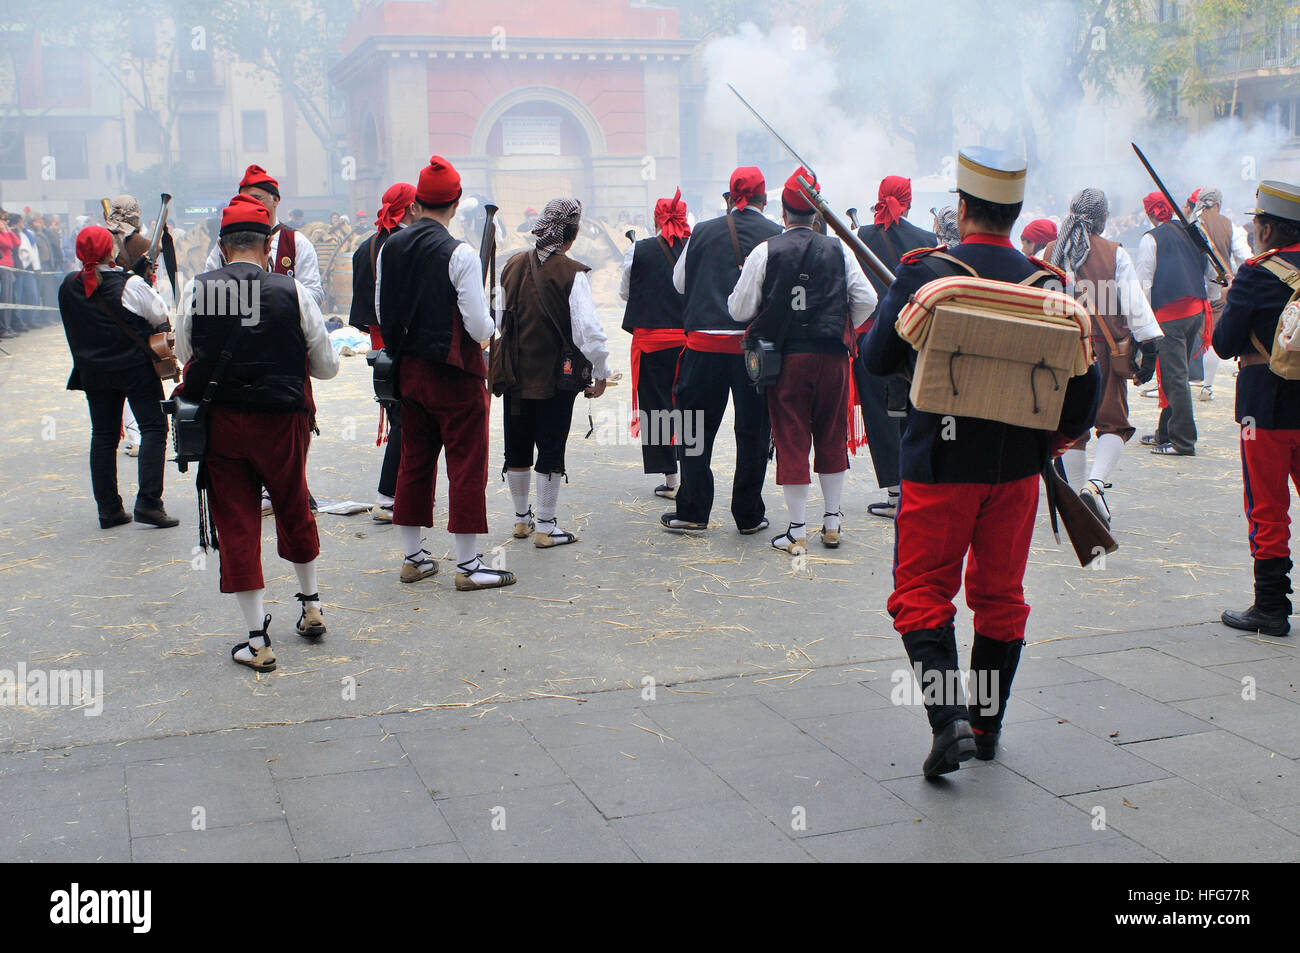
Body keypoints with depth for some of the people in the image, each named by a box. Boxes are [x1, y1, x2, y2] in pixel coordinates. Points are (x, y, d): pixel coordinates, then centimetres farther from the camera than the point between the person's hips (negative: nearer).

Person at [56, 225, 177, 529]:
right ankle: (148, 502, -9)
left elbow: (75, 327, 12)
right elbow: (160, 315, -7)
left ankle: (108, 508, 12)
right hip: (136, 367, -5)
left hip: (93, 371, 5)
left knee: (103, 435, 11)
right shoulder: (129, 284, -17)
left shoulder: (68, 286, -1)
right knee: (153, 427, 2)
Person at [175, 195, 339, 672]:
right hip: (281, 419, 0)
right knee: (294, 511, 22)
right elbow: (326, 367, 2)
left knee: (235, 525, 7)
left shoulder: (196, 291, -5)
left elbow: (185, 356, 9)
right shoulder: (293, 292, -8)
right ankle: (311, 607, 37)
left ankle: (257, 641, 8)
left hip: (219, 422, 0)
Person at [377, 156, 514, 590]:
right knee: (466, 464, 2)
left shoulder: (390, 248, 1)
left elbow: (382, 314, 8)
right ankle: (468, 565, 6)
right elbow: (478, 326, -18)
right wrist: (491, 325, 4)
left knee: (414, 460, 15)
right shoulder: (460, 254, -17)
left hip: (408, 370, 6)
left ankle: (412, 557, 23)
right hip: (455, 374, -6)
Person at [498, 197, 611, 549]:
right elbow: (589, 329, -19)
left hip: (514, 375, 5)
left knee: (517, 449, 15)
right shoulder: (572, 273, -15)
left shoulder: (513, 265, 2)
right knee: (551, 451, 4)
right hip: (556, 376, -5)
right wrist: (601, 373, -7)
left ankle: (522, 519, 29)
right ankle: (546, 527, 9)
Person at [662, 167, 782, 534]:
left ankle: (692, 510, 13)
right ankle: (749, 515, 12)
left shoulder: (702, 232, 1)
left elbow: (679, 283, 11)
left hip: (706, 342, 1)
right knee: (753, 431, 7)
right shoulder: (776, 235, -3)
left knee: (697, 428, 10)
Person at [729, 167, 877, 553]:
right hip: (833, 356, 2)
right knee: (832, 438, 13)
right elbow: (866, 300, 1)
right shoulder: (838, 249, 2)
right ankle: (831, 523, 21)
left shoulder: (765, 252, -4)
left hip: (786, 358, -2)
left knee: (791, 440, 4)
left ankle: (797, 532, 6)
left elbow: (740, 310, -5)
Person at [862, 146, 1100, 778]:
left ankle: (949, 720, -11)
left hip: (938, 464, -3)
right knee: (1000, 596, 15)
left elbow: (878, 360, -4)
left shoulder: (924, 273, -11)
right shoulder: (1045, 283, -1)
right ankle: (987, 726, 25)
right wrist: (1062, 435, 18)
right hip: (1017, 465, 4)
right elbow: (1085, 377, 2)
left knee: (922, 593, 6)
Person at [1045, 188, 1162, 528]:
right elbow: (1134, 303, -6)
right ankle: (1096, 484, -16)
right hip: (1104, 350, -2)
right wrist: (1149, 347, -3)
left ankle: (1078, 493, 10)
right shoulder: (1115, 254, -3)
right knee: (1113, 423, 5)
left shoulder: (1050, 254, 4)